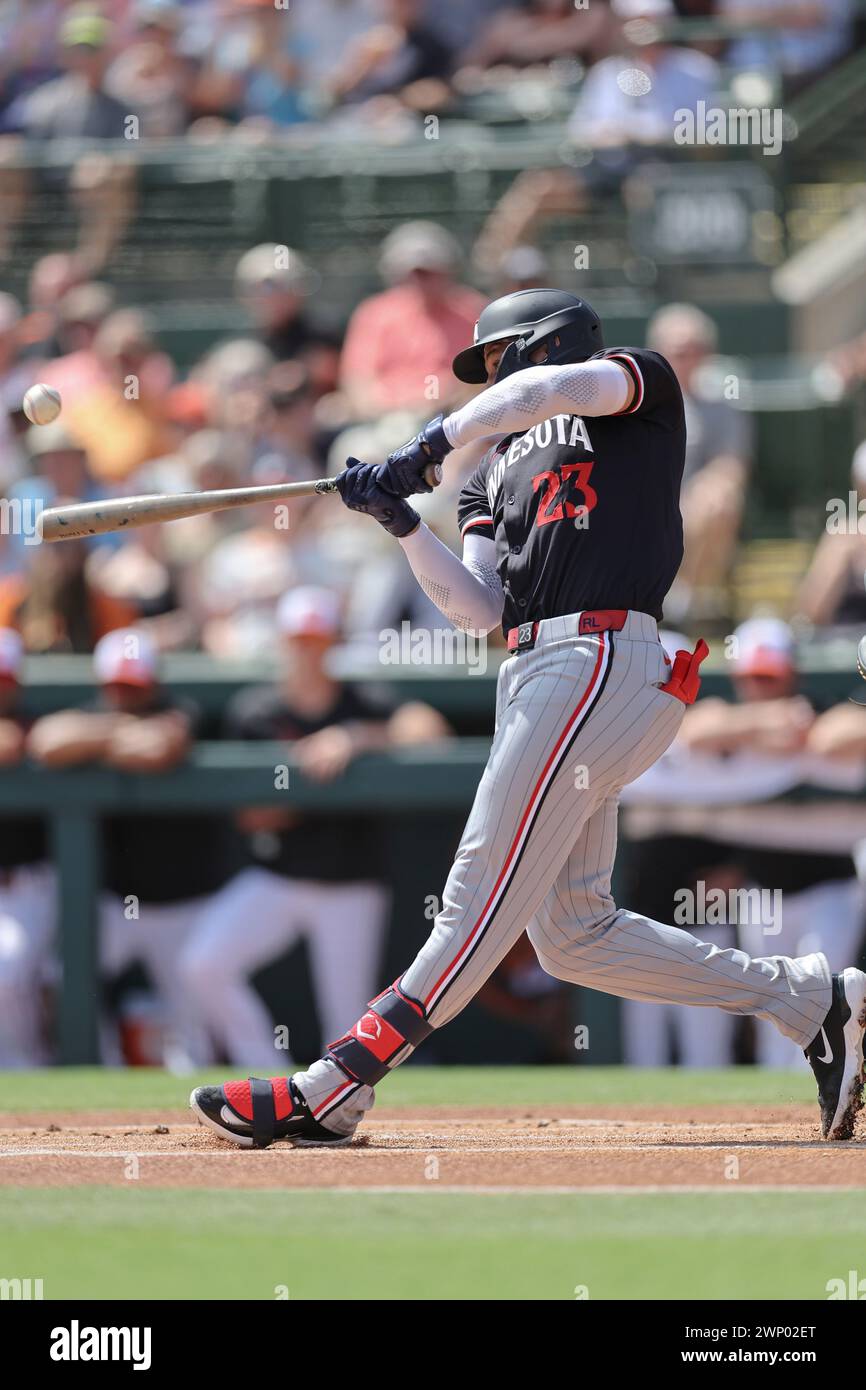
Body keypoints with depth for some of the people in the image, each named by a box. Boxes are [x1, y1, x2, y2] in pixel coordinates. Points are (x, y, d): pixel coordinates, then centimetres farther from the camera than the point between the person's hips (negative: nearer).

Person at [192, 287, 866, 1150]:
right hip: (533, 679, 9)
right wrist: (401, 524, -1)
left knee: (485, 893, -12)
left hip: (601, 660, -9)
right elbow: (479, 609, 12)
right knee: (572, 933, 5)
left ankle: (330, 1093, -19)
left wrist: (435, 441, -16)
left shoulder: (641, 384, 9)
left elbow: (554, 388, -14)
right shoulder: (496, 471, 26)